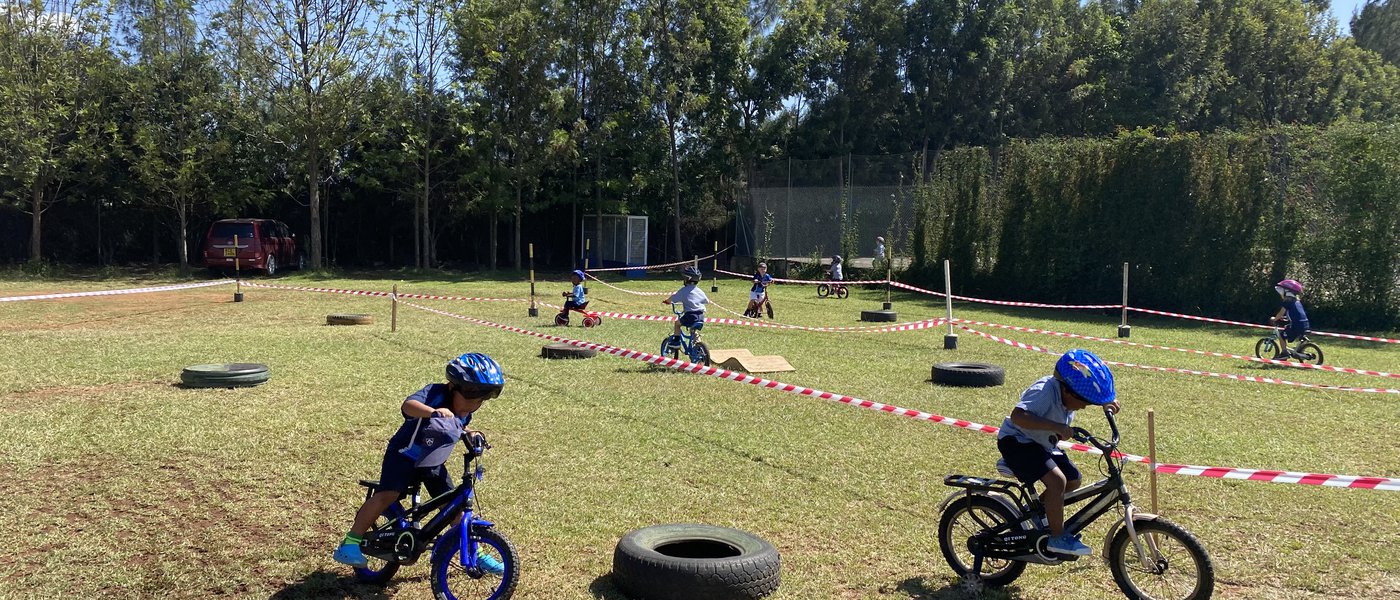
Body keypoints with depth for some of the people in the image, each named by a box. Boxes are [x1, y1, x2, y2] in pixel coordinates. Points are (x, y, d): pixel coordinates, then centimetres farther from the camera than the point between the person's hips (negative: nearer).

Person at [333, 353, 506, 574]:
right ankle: (350, 543, -12)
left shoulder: (465, 413, -4)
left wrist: (468, 434, -2)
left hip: (434, 464, 6)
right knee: (387, 496, -24)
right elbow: (408, 405, -47)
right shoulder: (435, 393, -26)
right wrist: (433, 411, -65)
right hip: (404, 457, -5)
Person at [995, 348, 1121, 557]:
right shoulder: (1045, 391, -30)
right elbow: (1017, 416, -44)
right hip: (1016, 440, -9)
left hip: (1042, 444, 9)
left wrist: (1106, 402, -1)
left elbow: (1095, 391, 20)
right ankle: (1058, 538, -9)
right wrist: (1055, 426, -49)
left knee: (1073, 480, 8)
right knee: (1057, 480, -24)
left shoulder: (1068, 391, -4)